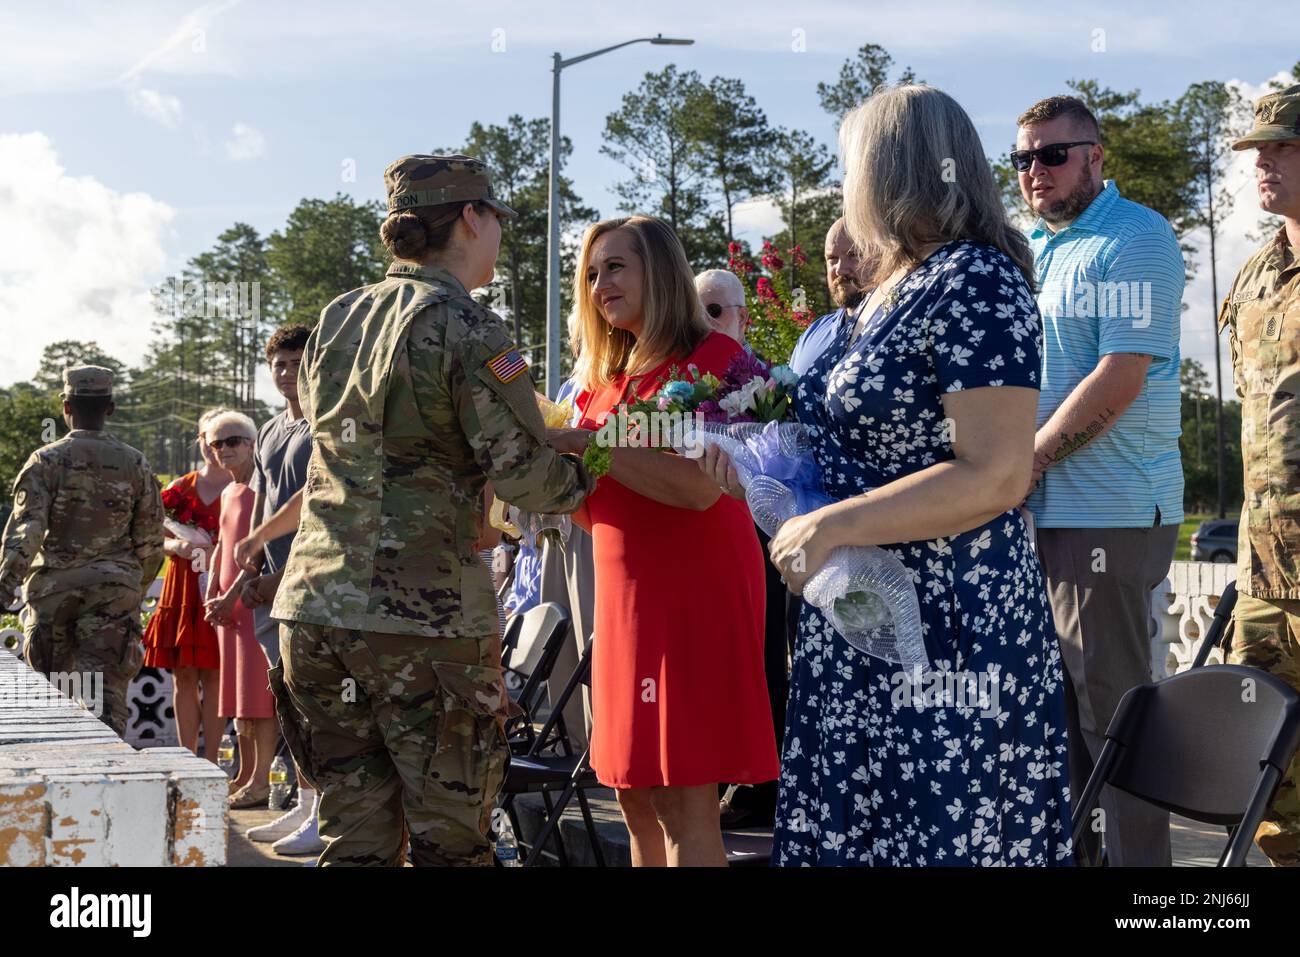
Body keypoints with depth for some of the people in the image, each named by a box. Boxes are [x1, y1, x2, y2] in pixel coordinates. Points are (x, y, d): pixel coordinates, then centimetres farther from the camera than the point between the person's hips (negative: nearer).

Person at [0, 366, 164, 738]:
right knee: (107, 691, -3)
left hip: (53, 586, -1)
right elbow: (151, 540, 10)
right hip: (114, 589, 1)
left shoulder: (45, 461, -1)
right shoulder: (135, 464, 6)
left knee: (48, 691, 13)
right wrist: (137, 588, 23)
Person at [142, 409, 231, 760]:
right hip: (181, 593, 4)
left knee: (214, 676, -3)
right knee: (183, 676, 4)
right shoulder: (180, 488, 13)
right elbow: (159, 538, 15)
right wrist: (176, 545, -7)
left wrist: (219, 553, -18)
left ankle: (210, 761, 2)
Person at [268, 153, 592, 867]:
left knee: (356, 837, 11)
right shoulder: (467, 331, -9)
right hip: (424, 616, -6)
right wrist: (589, 476, 6)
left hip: (314, 602, 7)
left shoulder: (335, 320, 13)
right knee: (452, 842, 3)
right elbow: (526, 477, -14)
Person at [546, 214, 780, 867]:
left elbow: (700, 487, -21)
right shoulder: (606, 377, 15)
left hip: (695, 586, -8)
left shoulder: (713, 356, -7)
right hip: (625, 594, 8)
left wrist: (585, 444, -19)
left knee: (683, 799, -9)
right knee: (634, 796, 10)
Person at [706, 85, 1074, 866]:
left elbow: (996, 477, -22)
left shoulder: (975, 283, -14)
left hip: (944, 635, -9)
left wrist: (828, 528, -20)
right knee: (850, 830, 11)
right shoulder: (897, 287, 14)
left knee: (936, 838, -2)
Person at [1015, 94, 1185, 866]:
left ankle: (1140, 860, 6)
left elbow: (1120, 377, -17)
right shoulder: (1026, 247, 16)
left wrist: (1028, 458, -15)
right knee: (1054, 702, 15)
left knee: (1111, 708, -3)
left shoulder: (1135, 239, -8)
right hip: (1033, 512, 8)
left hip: (1109, 512, -8)